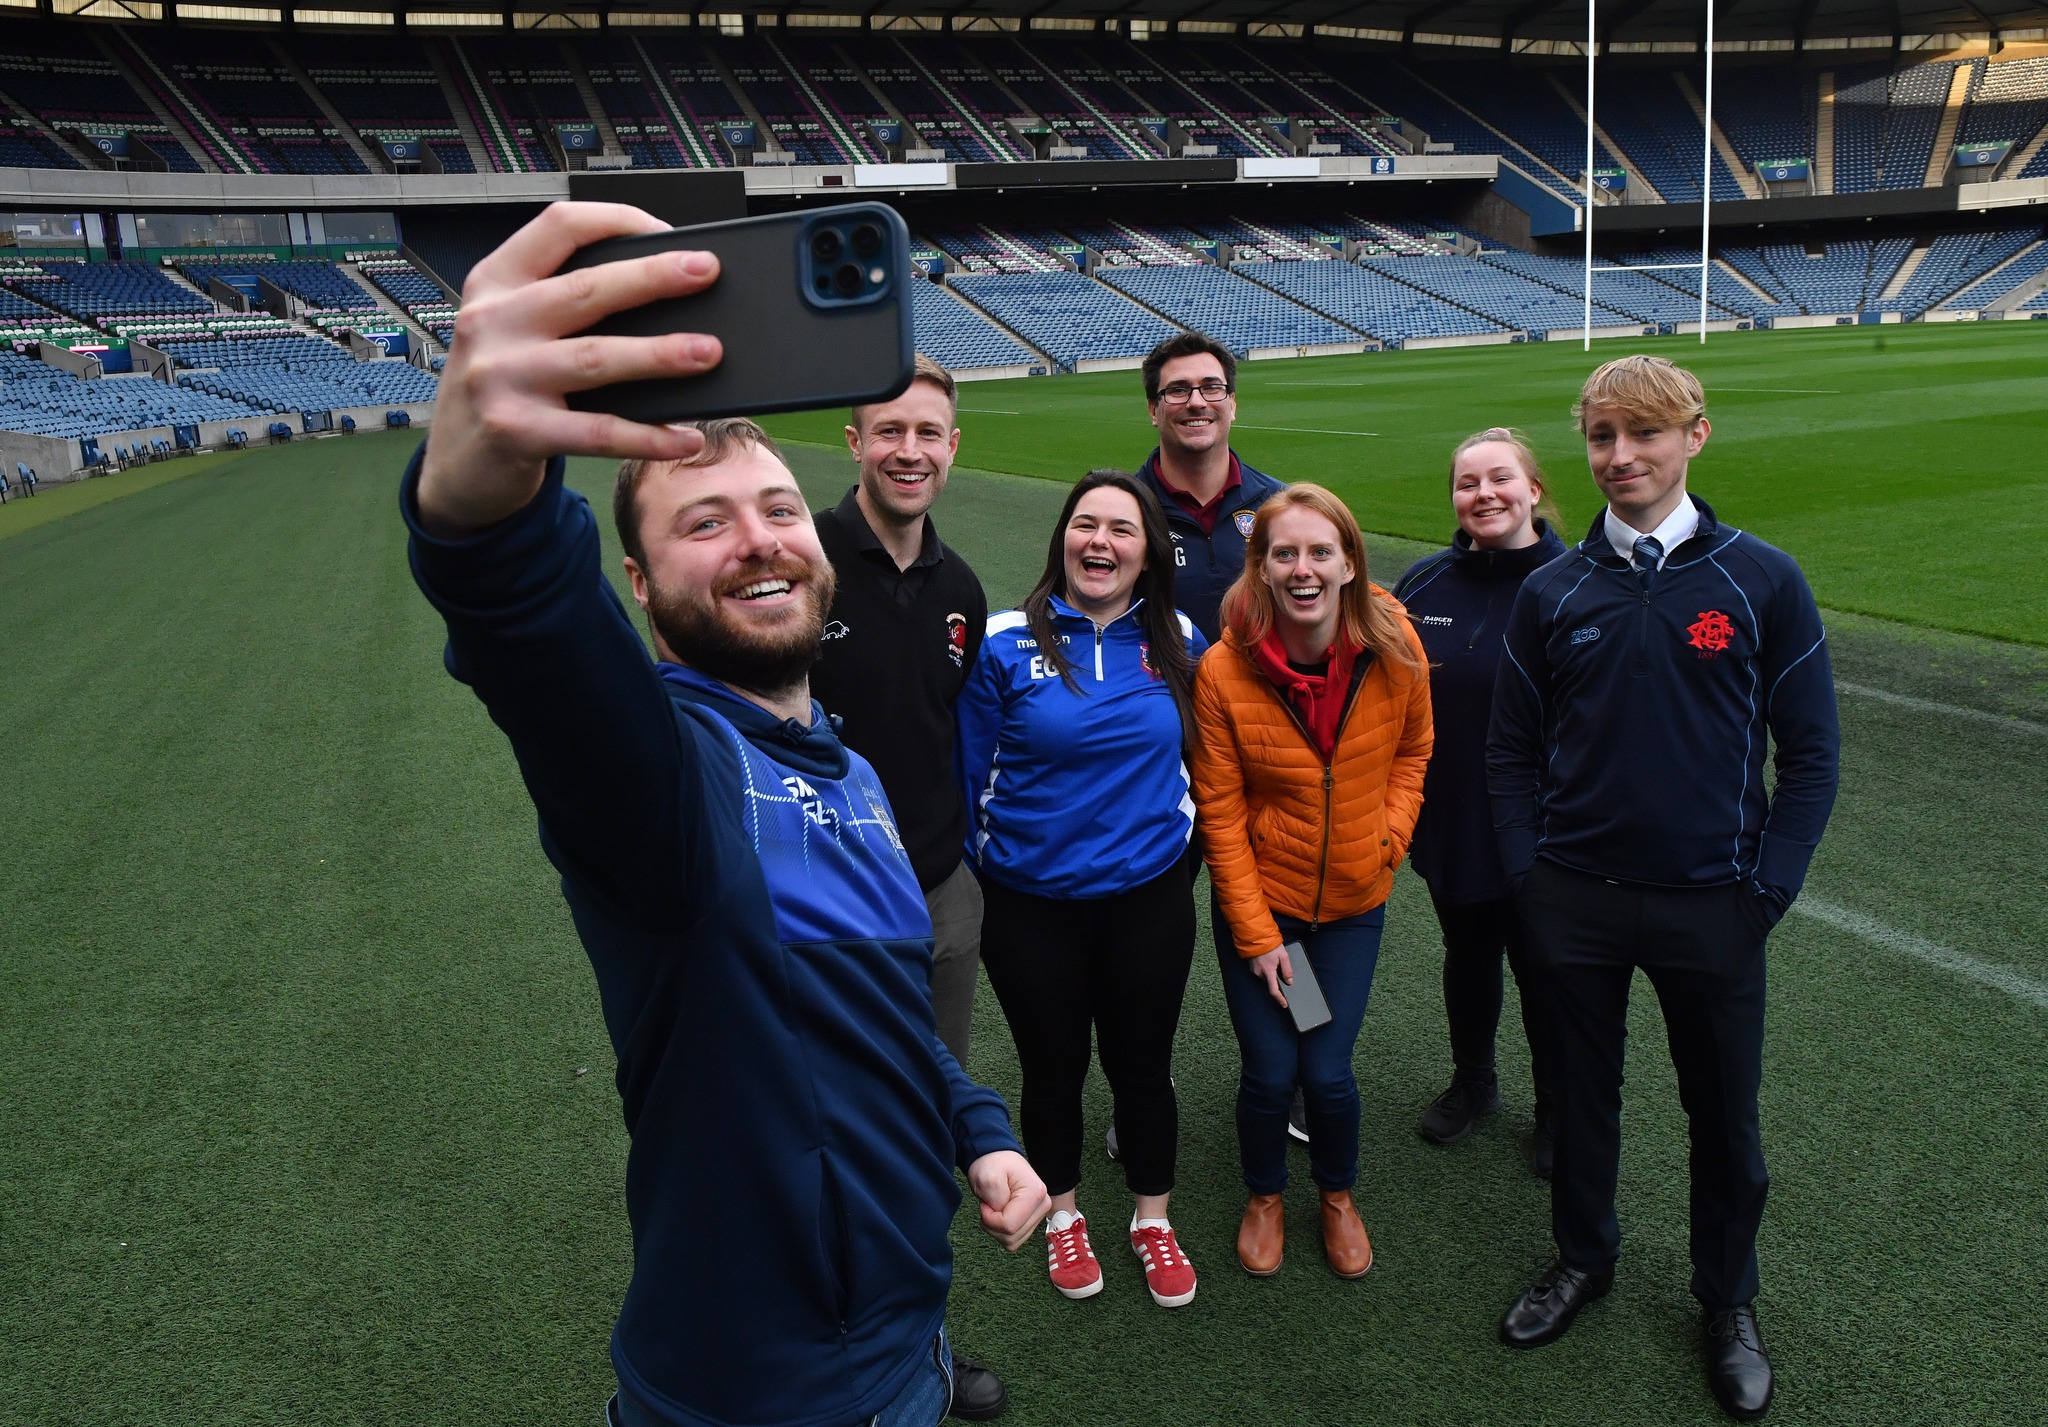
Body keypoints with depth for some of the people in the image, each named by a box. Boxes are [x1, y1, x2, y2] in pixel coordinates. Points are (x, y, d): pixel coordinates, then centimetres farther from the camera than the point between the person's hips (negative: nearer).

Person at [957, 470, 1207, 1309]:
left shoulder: (1178, 644, -2)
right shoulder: (1006, 645, -10)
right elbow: (971, 775, -2)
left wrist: (1172, 846, 11)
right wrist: (989, 878, 2)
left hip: (1149, 901, 2)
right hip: (1030, 909, -1)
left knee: (1142, 1065, 14)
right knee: (1053, 1068, 15)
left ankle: (1152, 1220, 38)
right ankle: (1062, 1217, 40)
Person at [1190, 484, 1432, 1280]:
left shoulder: (1394, 649, -12)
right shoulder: (1223, 671, -18)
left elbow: (1413, 749, 8)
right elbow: (1220, 815, -10)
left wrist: (1390, 833, -5)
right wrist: (1256, 935, -10)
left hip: (1353, 902, 1)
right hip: (1258, 901, -1)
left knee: (1328, 1072, 1)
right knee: (1270, 1072, 2)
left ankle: (1338, 1194, 34)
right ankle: (1264, 1197, 35)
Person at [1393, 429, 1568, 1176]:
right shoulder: (1422, 584, -1)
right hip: (1449, 826, 4)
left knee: (1543, 970, 12)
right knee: (1467, 959, 21)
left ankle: (1556, 1111, 35)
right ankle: (1472, 1083, 44)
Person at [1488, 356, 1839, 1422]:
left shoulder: (1761, 581, -6)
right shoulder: (1553, 592, 0)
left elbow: (1810, 751, -3)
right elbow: (1510, 749, 6)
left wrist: (1767, 888, -9)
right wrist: (1530, 872, -2)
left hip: (1712, 905, -1)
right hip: (1575, 899, 2)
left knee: (1724, 1113, 13)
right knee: (1584, 1091, 17)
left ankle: (1728, 1302, 35)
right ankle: (1584, 1257, 40)